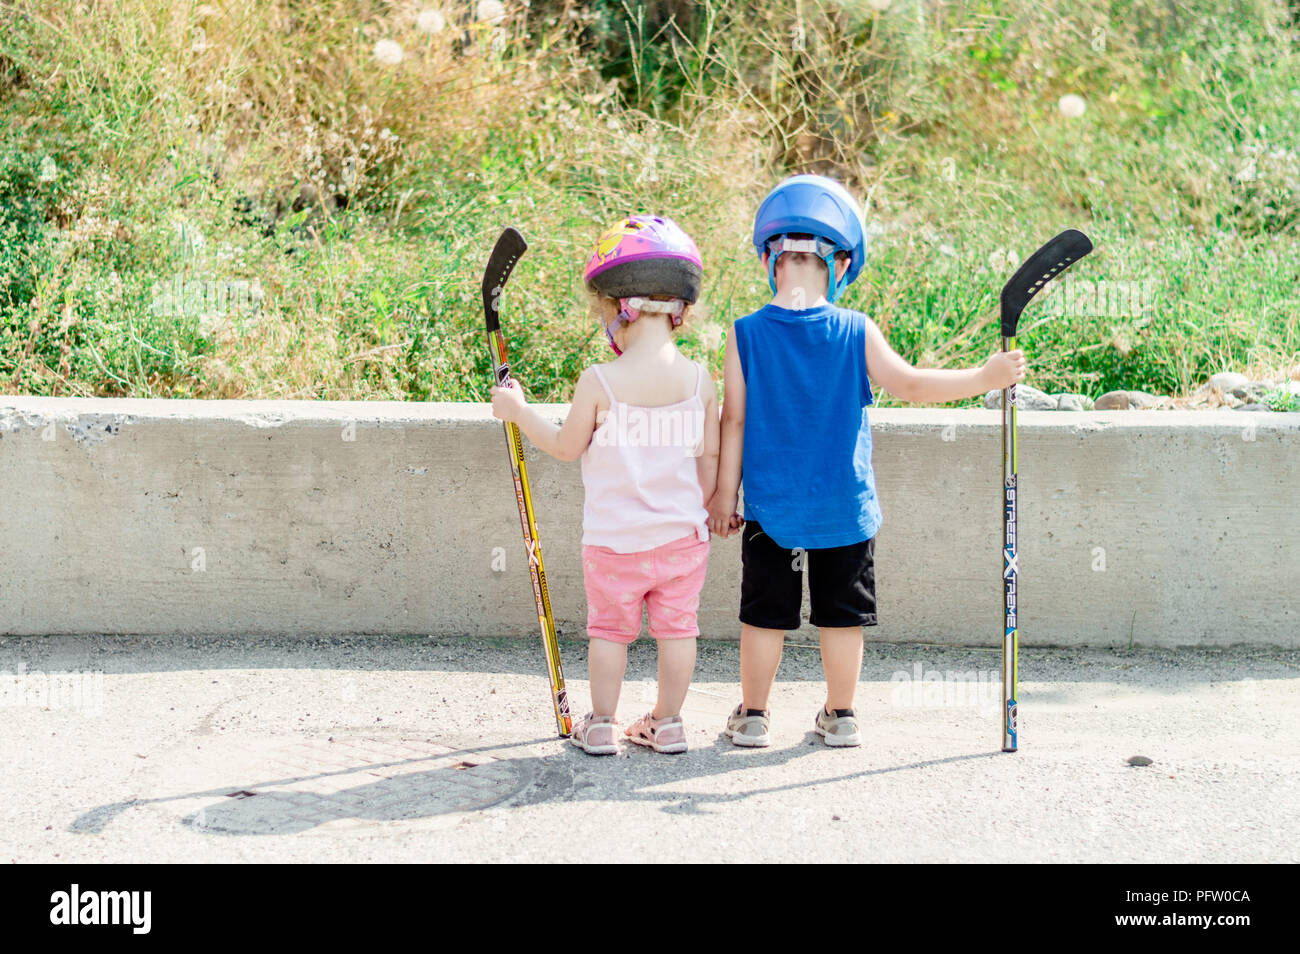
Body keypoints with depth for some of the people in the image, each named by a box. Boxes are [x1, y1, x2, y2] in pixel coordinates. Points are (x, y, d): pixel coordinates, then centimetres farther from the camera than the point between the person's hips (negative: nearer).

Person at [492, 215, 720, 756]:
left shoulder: (599, 381, -16)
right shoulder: (699, 380, -7)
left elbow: (566, 447, -4)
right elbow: (710, 457, 2)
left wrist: (518, 411, 9)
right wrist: (705, 510, 18)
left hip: (614, 540, -2)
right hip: (683, 535, 2)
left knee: (609, 629, 12)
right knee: (676, 628, 13)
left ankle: (601, 725, 19)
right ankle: (667, 723, 22)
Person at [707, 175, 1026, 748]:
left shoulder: (745, 335, -8)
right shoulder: (856, 333, -9)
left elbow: (734, 421, -4)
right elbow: (910, 384, -8)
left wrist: (724, 494, 4)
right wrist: (985, 378, 0)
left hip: (770, 506, 0)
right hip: (845, 507, 0)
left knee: (766, 614, 10)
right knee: (842, 614, 12)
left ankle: (753, 716, 17)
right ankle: (840, 716, 21)